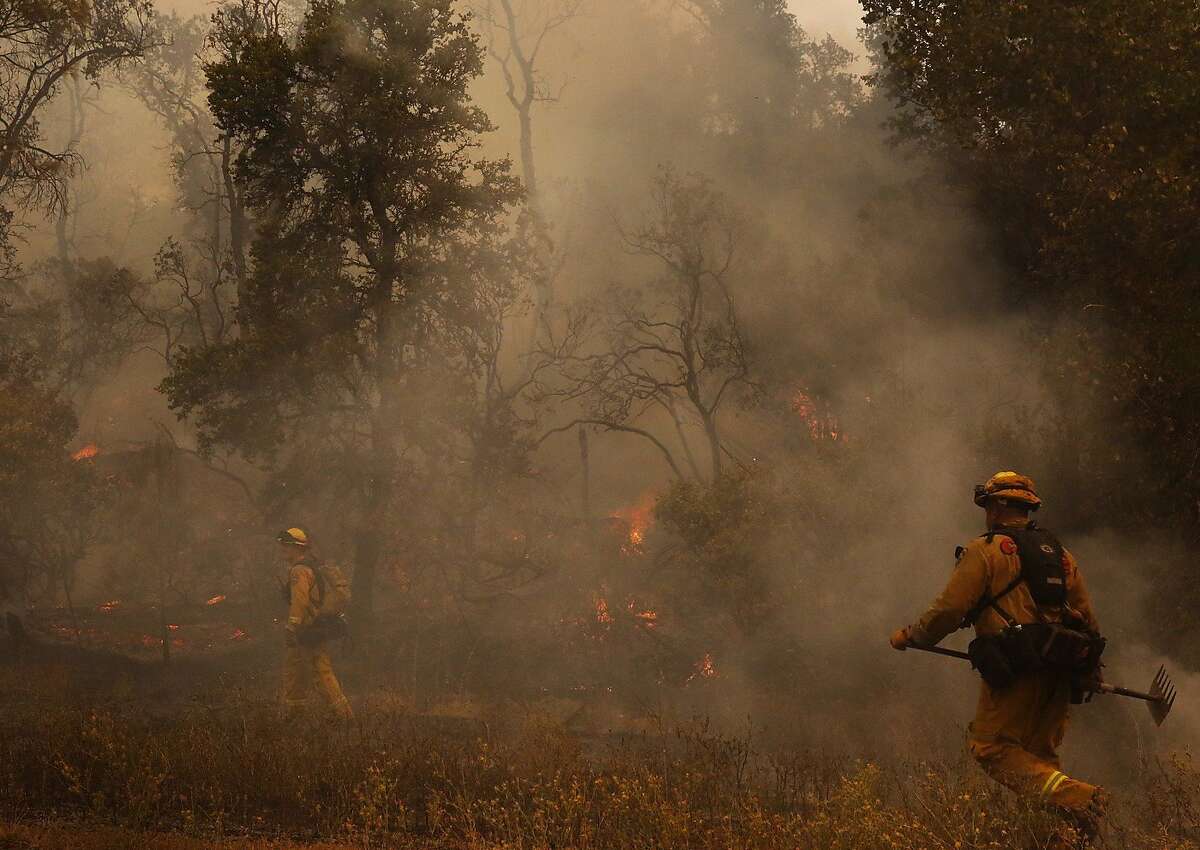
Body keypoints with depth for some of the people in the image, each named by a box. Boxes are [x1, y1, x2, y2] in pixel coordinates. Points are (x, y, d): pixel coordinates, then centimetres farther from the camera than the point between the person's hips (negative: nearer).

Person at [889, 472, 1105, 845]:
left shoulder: (985, 551, -2)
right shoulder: (1059, 553, 20)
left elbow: (950, 608, -7)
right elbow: (1088, 618, 20)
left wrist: (909, 636, 7)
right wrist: (1092, 664, 33)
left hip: (1016, 670, -7)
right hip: (1059, 673, 8)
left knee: (991, 746, -6)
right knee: (1038, 752, 15)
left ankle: (1074, 797, -23)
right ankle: (1061, 835, 3)